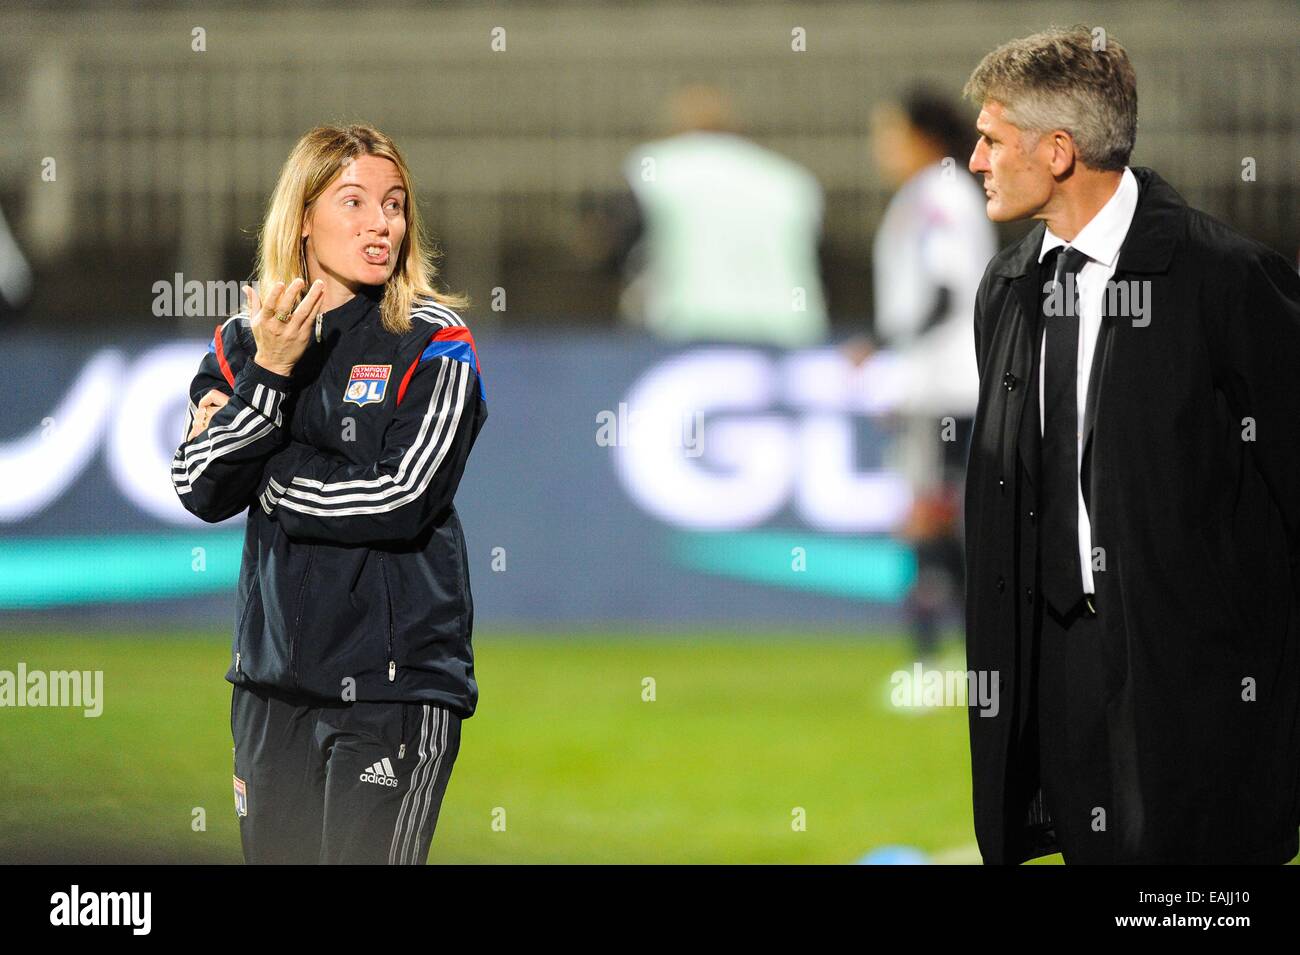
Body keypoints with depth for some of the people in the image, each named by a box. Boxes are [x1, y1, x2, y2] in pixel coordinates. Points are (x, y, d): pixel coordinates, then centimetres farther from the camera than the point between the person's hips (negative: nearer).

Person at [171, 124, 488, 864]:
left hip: (395, 684, -4)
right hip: (275, 677, 4)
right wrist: (270, 371, -15)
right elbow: (202, 492, -4)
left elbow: (400, 499, -15)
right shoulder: (242, 343, 8)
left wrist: (263, 470, -5)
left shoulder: (432, 343, -4)